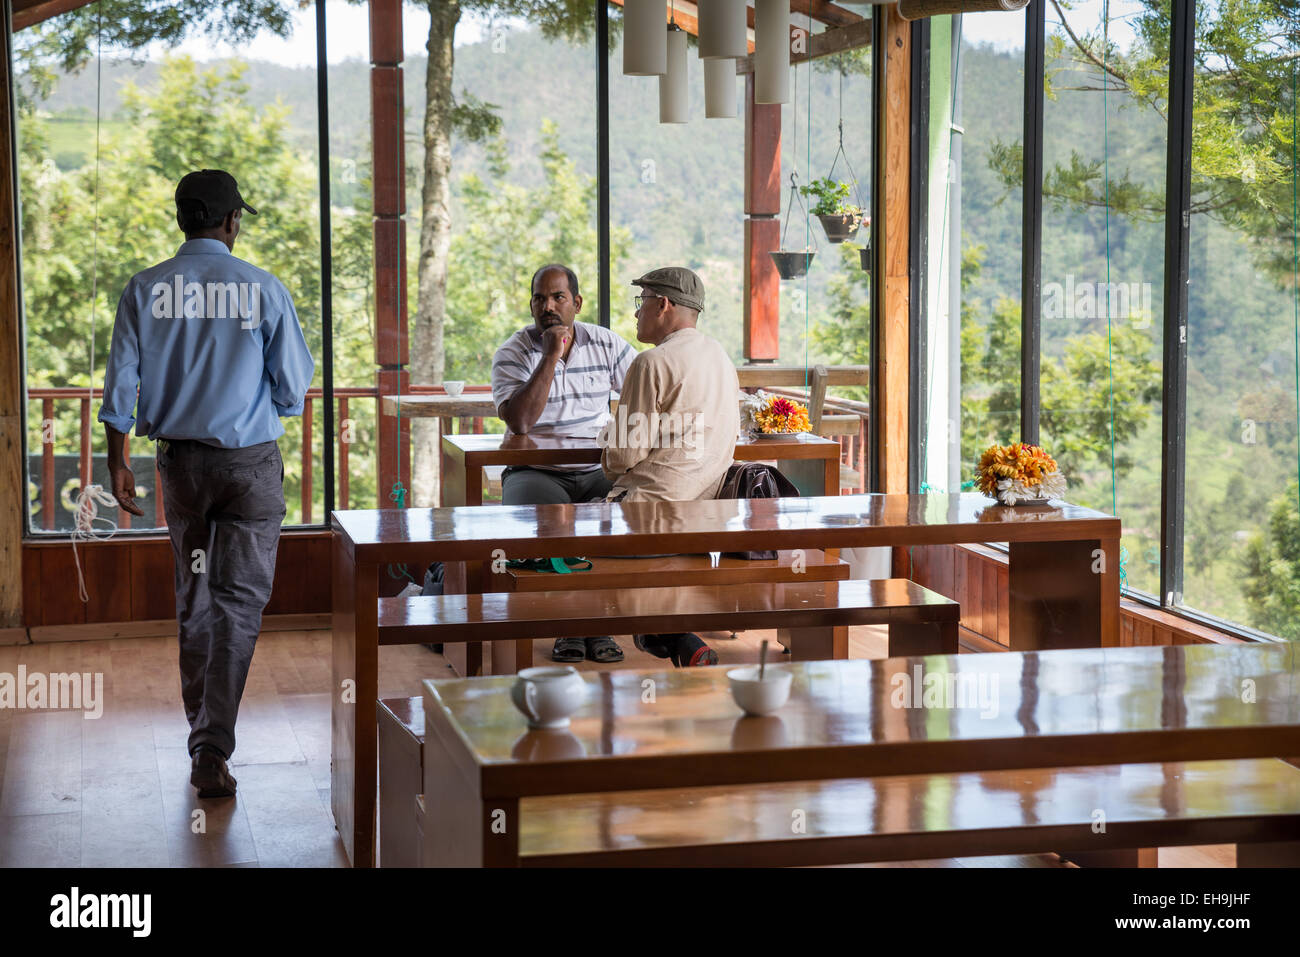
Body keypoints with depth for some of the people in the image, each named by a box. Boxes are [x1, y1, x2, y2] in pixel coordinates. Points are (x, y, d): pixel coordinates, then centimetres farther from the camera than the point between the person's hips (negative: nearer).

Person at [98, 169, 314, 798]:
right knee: (239, 602, -2)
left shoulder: (144, 290, -3)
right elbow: (292, 389, -5)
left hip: (180, 460, 3)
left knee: (193, 596, 18)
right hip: (252, 462, -3)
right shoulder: (263, 290, -9)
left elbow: (121, 385, -2)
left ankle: (201, 729, 29)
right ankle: (212, 750, -12)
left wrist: (117, 464, 6)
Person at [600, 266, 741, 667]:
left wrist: (610, 465, 10)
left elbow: (626, 453, -13)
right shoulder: (720, 355, 14)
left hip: (660, 500, -9)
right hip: (709, 502, 9)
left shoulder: (654, 363, -14)